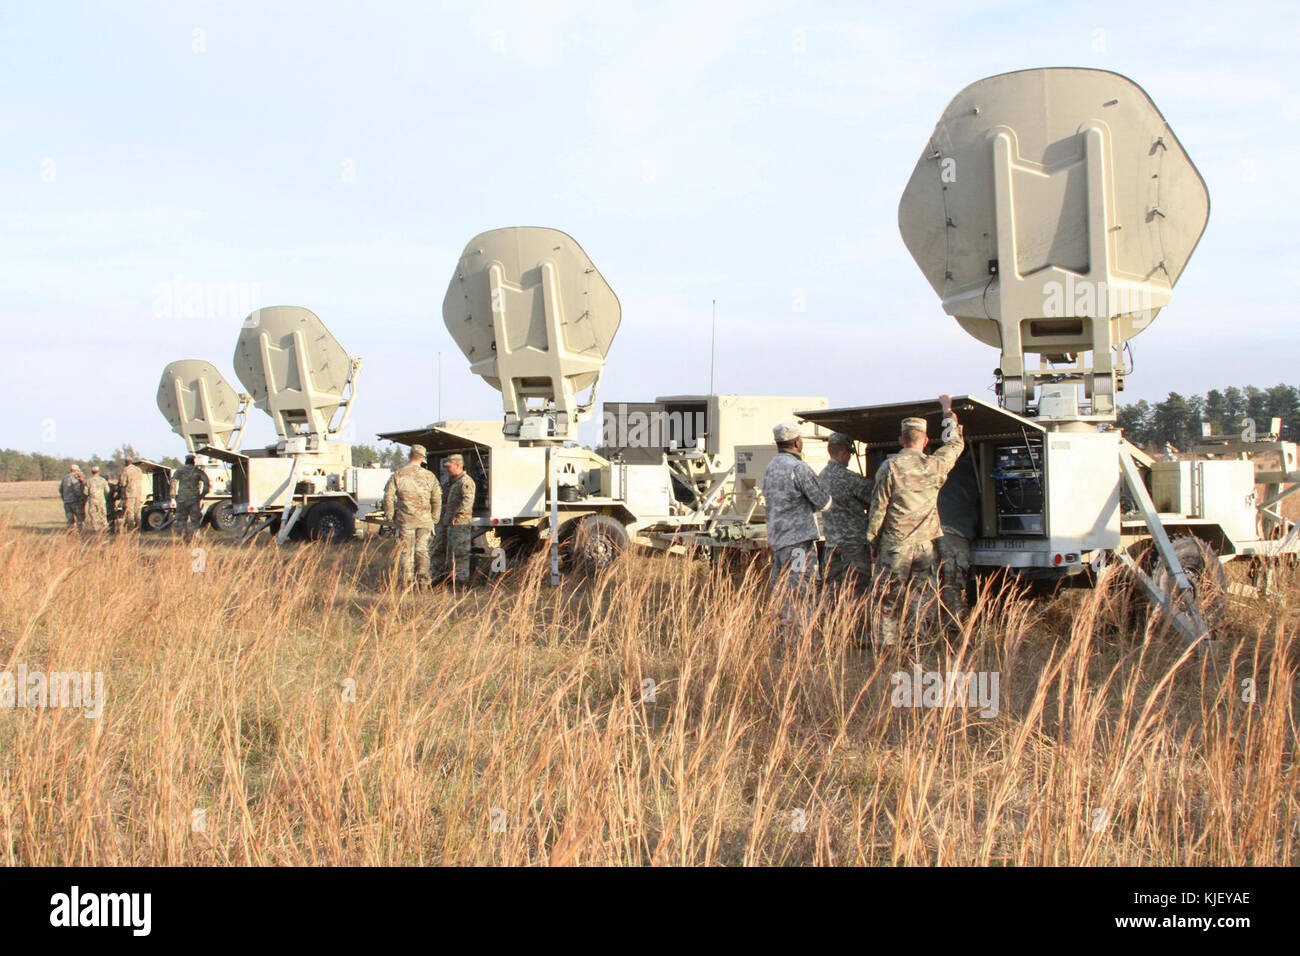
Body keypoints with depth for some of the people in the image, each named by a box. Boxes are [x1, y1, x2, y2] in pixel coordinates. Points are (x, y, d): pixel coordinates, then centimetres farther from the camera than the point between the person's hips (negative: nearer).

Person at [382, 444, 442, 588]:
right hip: (425, 520, 2)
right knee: (422, 548, 11)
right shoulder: (429, 476, 3)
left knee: (407, 550, 4)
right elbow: (437, 499, 6)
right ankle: (423, 577, 4)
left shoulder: (398, 475, -3)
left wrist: (389, 516, 7)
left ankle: (407, 581, 4)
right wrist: (434, 518, 15)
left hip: (405, 519, -2)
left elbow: (388, 496, -3)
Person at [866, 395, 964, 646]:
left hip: (894, 543, -2)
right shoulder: (936, 465, 1)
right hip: (924, 544, 2)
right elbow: (955, 443, 22)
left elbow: (878, 508, -5)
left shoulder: (890, 467, -7)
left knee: (889, 604, 4)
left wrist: (873, 541, 5)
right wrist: (948, 411, 33)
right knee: (922, 600, 7)